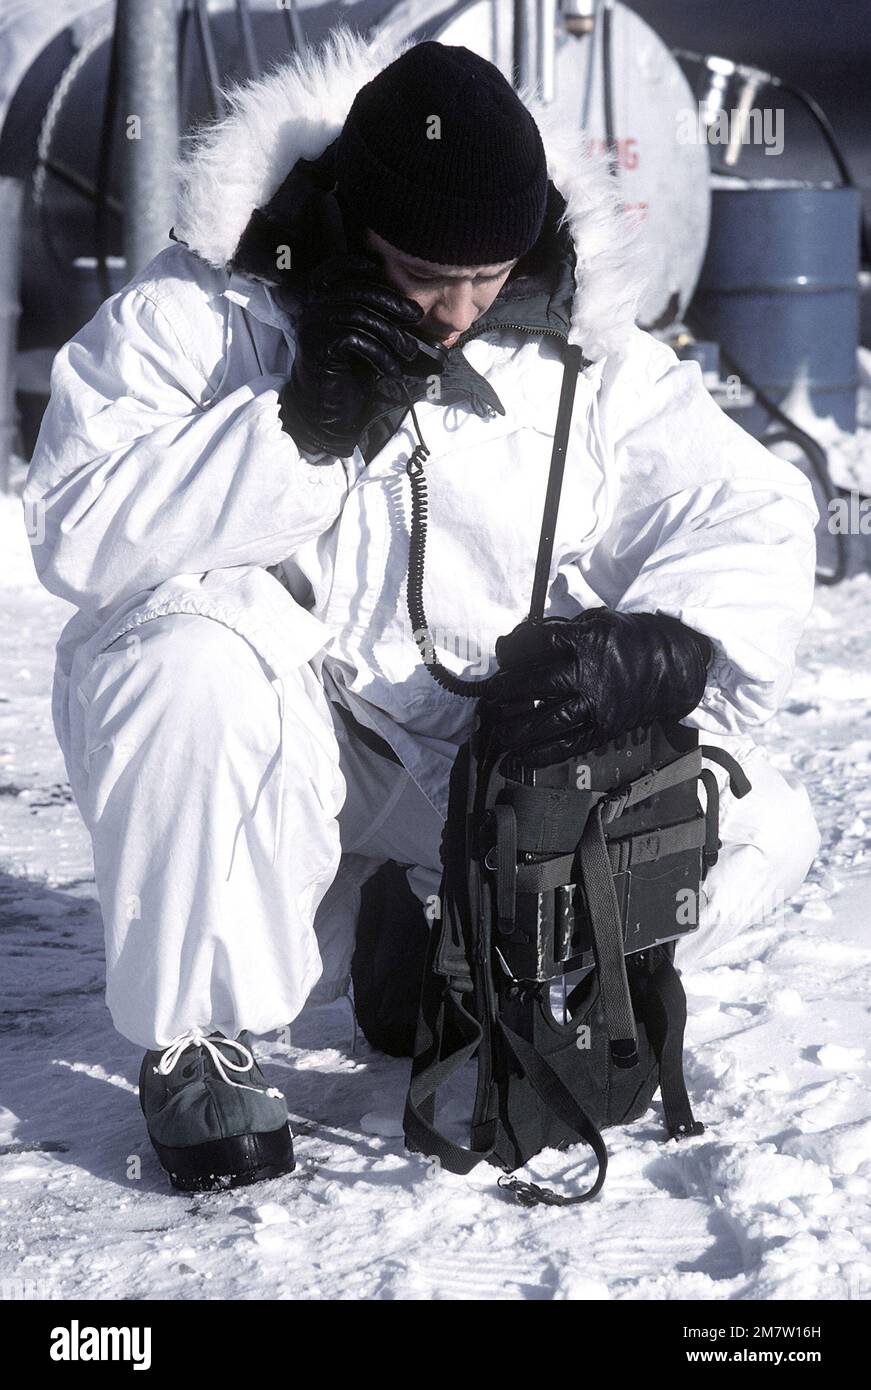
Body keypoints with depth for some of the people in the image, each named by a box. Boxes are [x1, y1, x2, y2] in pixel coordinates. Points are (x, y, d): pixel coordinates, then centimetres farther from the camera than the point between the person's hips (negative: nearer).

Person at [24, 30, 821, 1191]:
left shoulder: (582, 356, -1)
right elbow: (79, 531, -23)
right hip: (264, 750, -4)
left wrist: (659, 649, -24)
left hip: (488, 761, 4)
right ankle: (197, 1035, -15)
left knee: (761, 831, -10)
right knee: (194, 665, -38)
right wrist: (304, 428, -32)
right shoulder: (197, 314, -11)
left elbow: (745, 516, -2)